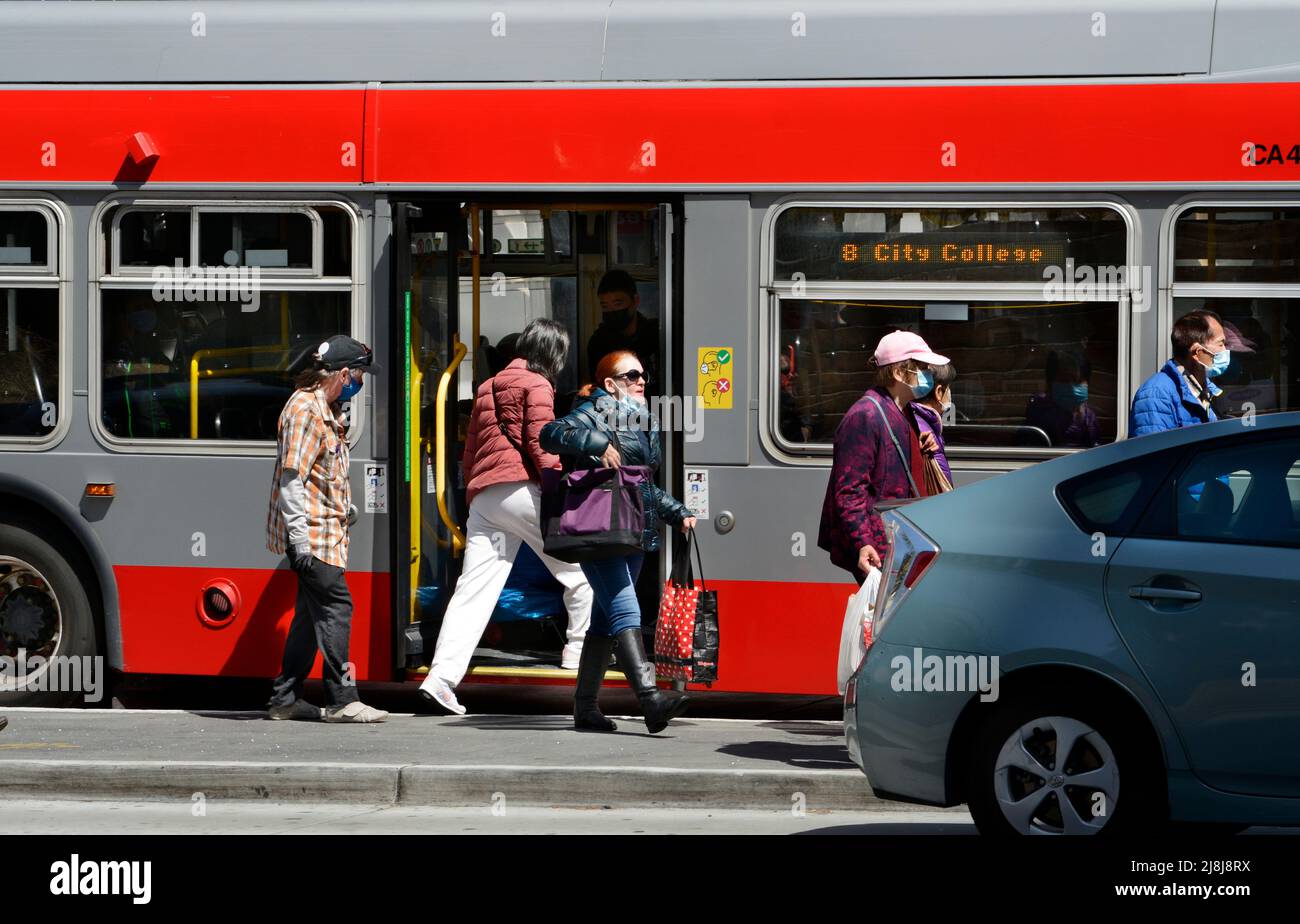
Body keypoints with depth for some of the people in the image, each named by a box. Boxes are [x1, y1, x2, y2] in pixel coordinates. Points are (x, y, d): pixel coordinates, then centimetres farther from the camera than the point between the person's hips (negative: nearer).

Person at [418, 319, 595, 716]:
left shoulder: (487, 389, 25)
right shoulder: (536, 386, 1)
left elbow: (470, 453, 27)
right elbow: (540, 444, -10)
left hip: (482, 498, 7)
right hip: (521, 489, -7)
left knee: (473, 590, -2)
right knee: (579, 566, 10)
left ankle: (442, 676, -14)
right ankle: (579, 648, 11)